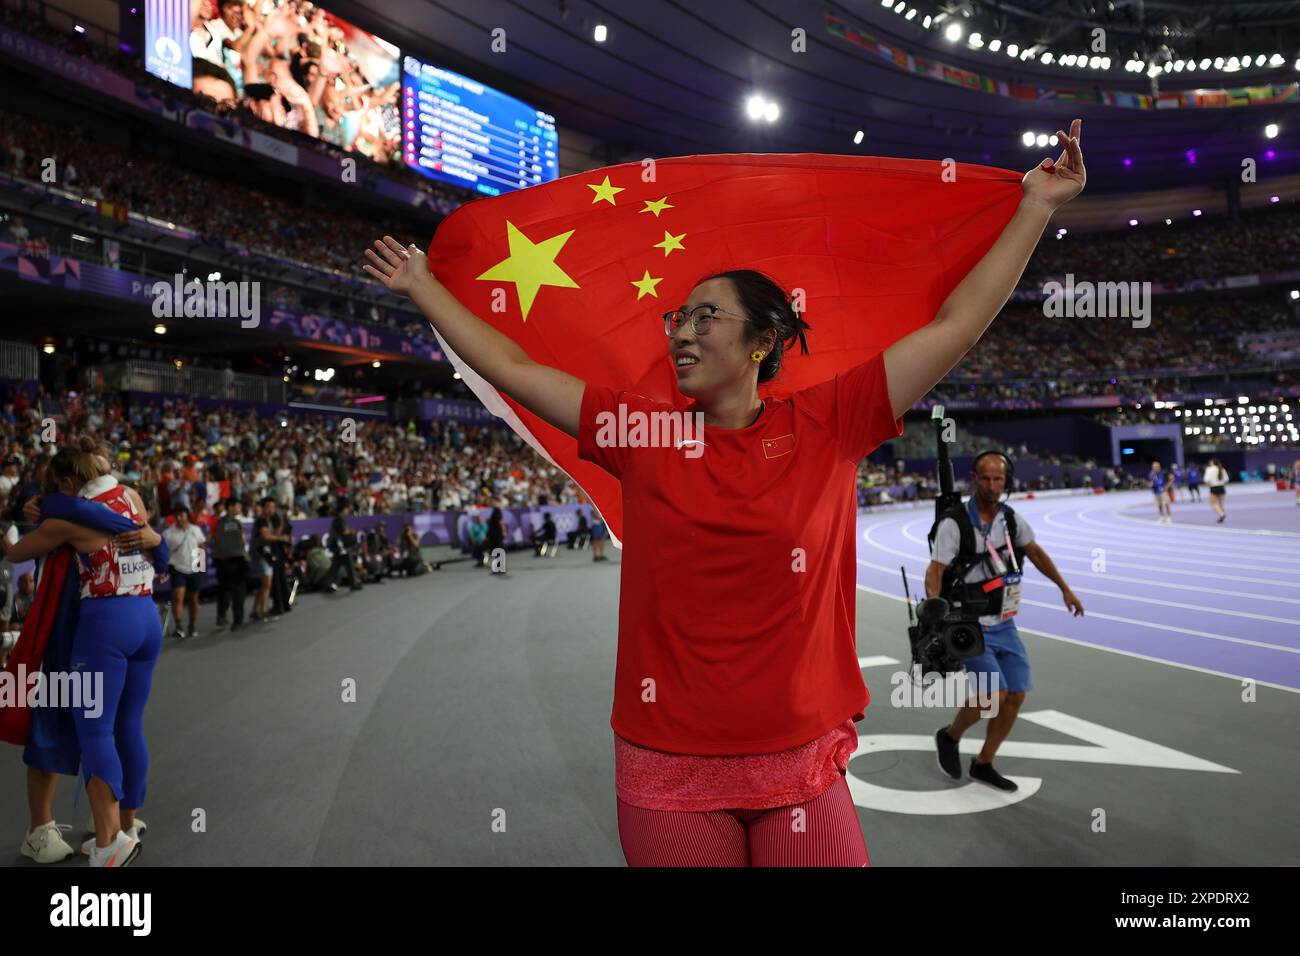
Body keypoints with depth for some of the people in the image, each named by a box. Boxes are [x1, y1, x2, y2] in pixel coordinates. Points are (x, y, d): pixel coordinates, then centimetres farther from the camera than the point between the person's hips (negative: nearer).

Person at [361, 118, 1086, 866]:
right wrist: (423, 286, 15)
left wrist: (1038, 208, -1)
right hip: (666, 774, 1)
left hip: (802, 768, 0)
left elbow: (956, 326, -2)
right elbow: (514, 368, 8)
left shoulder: (825, 427, -3)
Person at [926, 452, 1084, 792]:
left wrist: (1065, 588, 22)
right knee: (994, 695, -17)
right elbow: (934, 572, -21)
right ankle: (949, 736, 13)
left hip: (1005, 626, 6)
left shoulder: (1012, 520, 1)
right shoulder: (954, 524, -16)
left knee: (1016, 696, 6)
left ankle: (983, 764, 24)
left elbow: (1036, 553, 19)